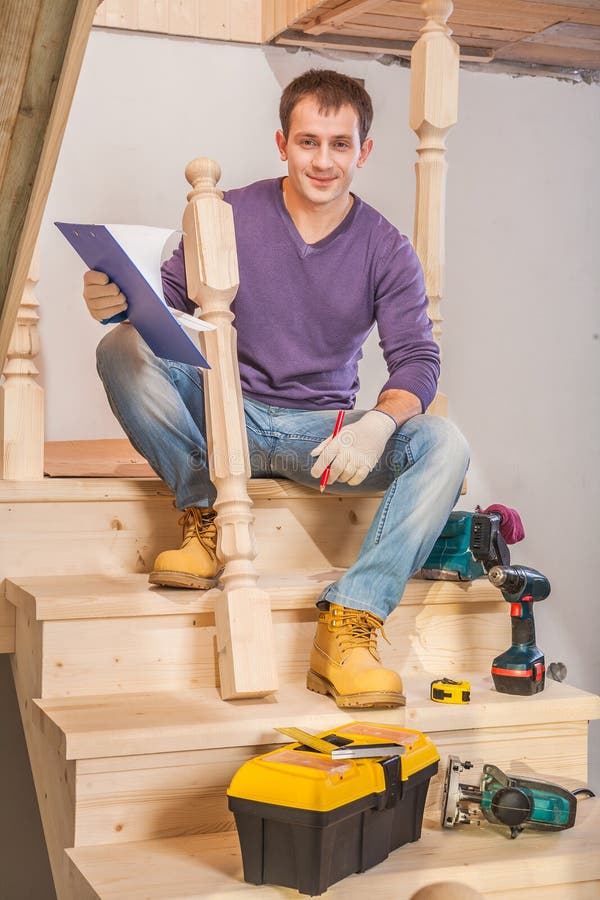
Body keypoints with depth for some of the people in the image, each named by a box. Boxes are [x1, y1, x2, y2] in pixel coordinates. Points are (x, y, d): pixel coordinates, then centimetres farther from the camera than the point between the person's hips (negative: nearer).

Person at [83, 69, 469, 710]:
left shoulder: (386, 250, 0)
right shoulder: (231, 217, 0)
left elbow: (417, 359, -7)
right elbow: (170, 296, 1)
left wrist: (379, 423, -30)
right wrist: (117, 298, -24)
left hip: (323, 433, 1)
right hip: (228, 416, 0)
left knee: (443, 445, -27)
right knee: (123, 349, -25)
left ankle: (347, 631, -35)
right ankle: (204, 521, -13)